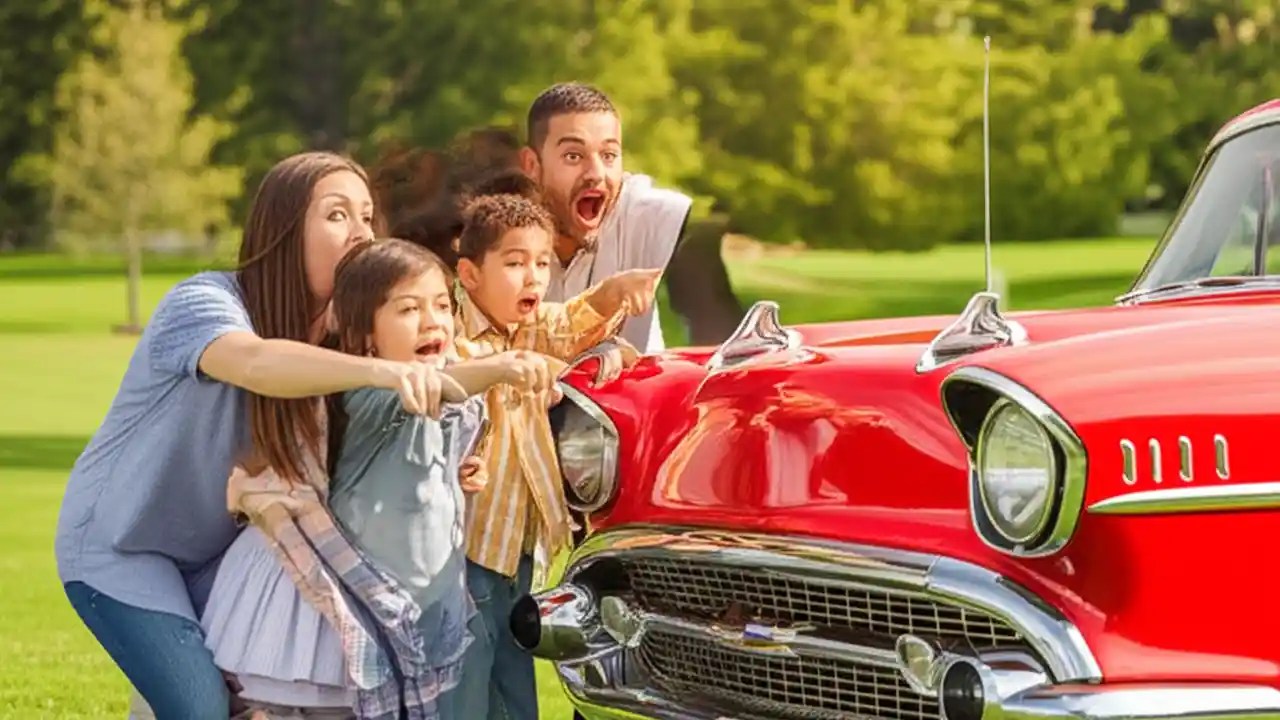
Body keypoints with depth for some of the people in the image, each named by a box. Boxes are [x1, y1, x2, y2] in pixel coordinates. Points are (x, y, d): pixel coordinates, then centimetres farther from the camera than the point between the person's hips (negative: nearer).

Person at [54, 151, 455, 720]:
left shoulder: (331, 331, -5)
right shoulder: (204, 302, -25)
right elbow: (257, 364, -48)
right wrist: (380, 369, -64)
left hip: (211, 551, 7)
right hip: (118, 543, -7)